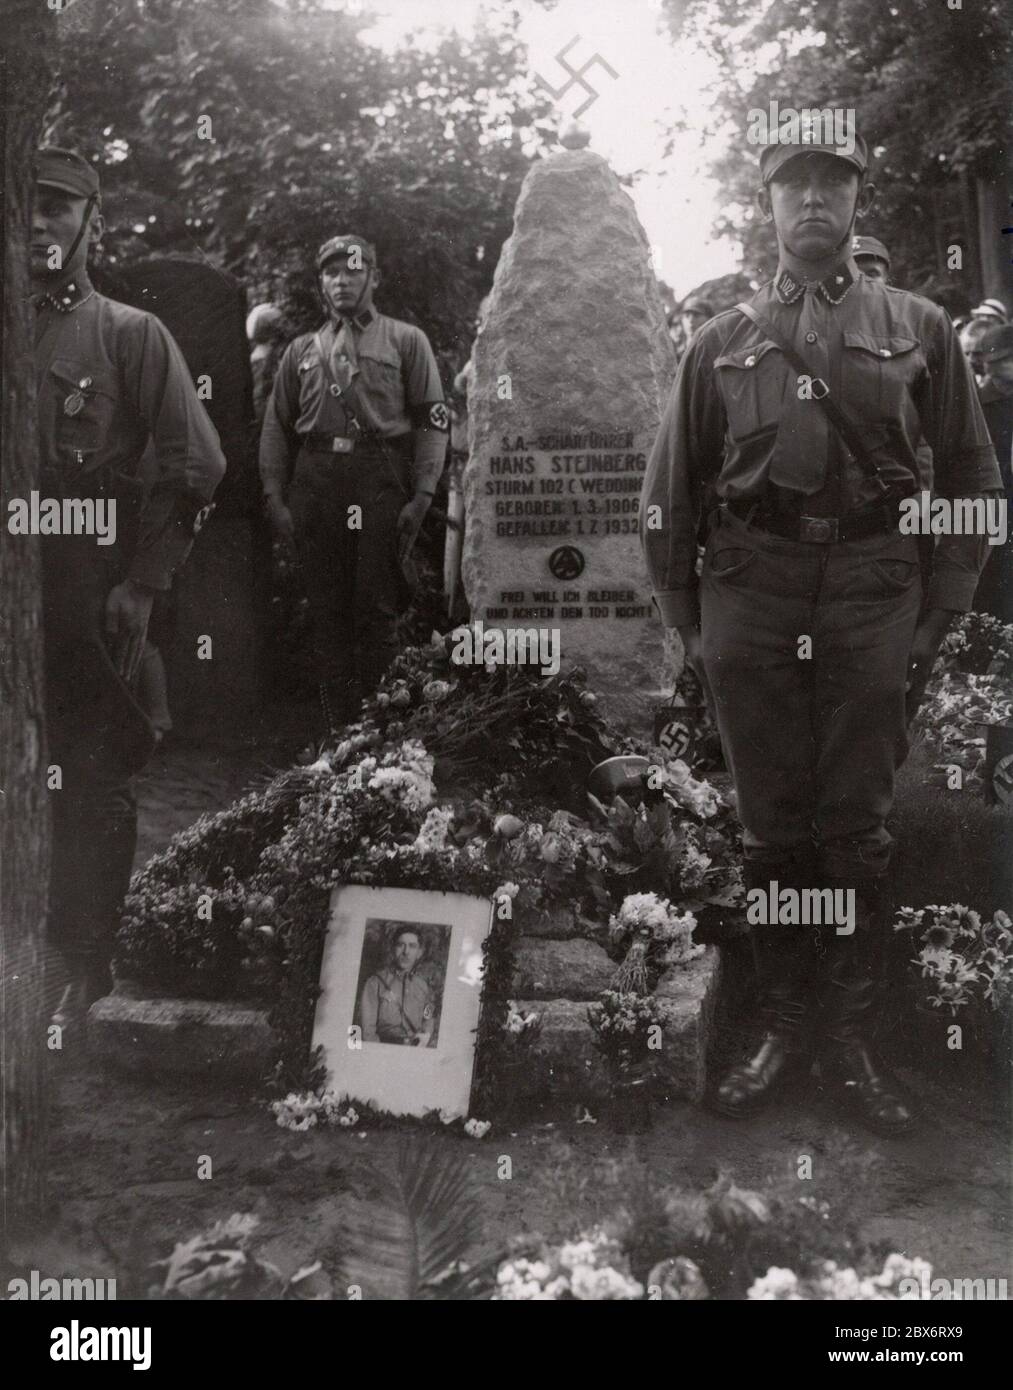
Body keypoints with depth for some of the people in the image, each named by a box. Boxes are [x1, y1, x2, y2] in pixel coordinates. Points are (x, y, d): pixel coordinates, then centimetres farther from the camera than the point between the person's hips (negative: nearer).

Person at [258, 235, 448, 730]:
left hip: (381, 483, -3)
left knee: (375, 609, -5)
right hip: (314, 481, 3)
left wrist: (422, 494, -8)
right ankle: (339, 727, 9)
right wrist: (274, 497, 5)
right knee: (326, 613, 3)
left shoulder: (406, 341, 10)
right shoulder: (301, 351, 20)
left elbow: (433, 421, 3)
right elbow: (276, 429, 17)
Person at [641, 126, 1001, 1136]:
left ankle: (851, 1042, 16)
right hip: (750, 593, 1)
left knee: (857, 828, 4)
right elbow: (667, 493, 11)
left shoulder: (919, 330, 8)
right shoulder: (721, 342, 10)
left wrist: (939, 616, 1)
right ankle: (784, 1027, 21)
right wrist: (684, 622, 6)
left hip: (874, 597, -1)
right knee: (770, 827, 7)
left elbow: (971, 479, 7)